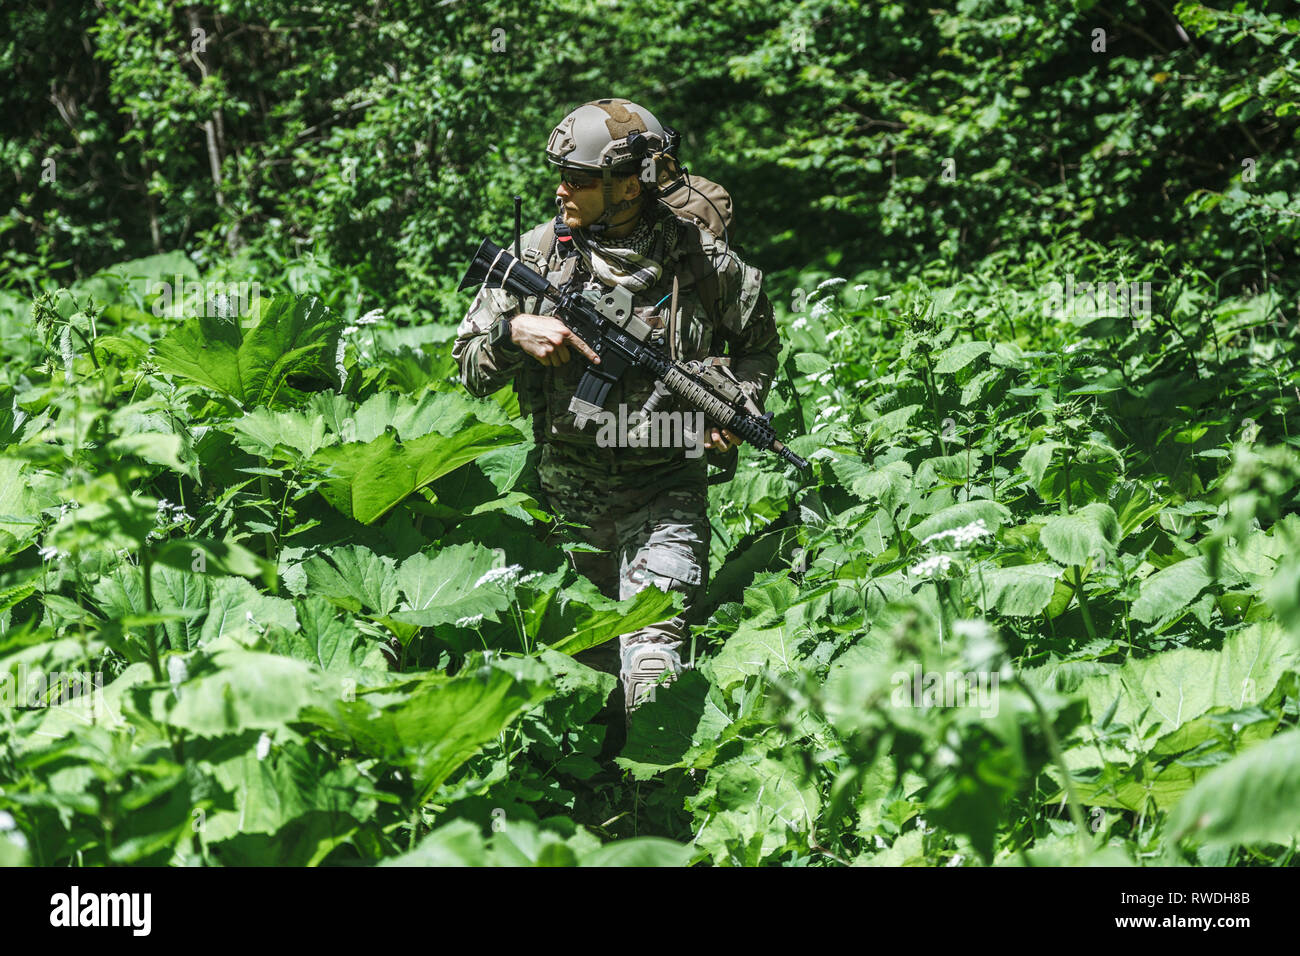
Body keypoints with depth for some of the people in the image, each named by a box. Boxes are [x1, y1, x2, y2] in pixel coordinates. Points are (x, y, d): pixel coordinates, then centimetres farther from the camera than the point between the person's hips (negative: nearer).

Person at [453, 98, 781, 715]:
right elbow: (468, 368, 3)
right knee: (587, 659, 13)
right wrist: (513, 331, -17)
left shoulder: (702, 260, -6)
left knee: (652, 659, -17)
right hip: (567, 496, 3)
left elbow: (758, 343, 15)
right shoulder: (537, 254, -3)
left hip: (665, 495, -3)